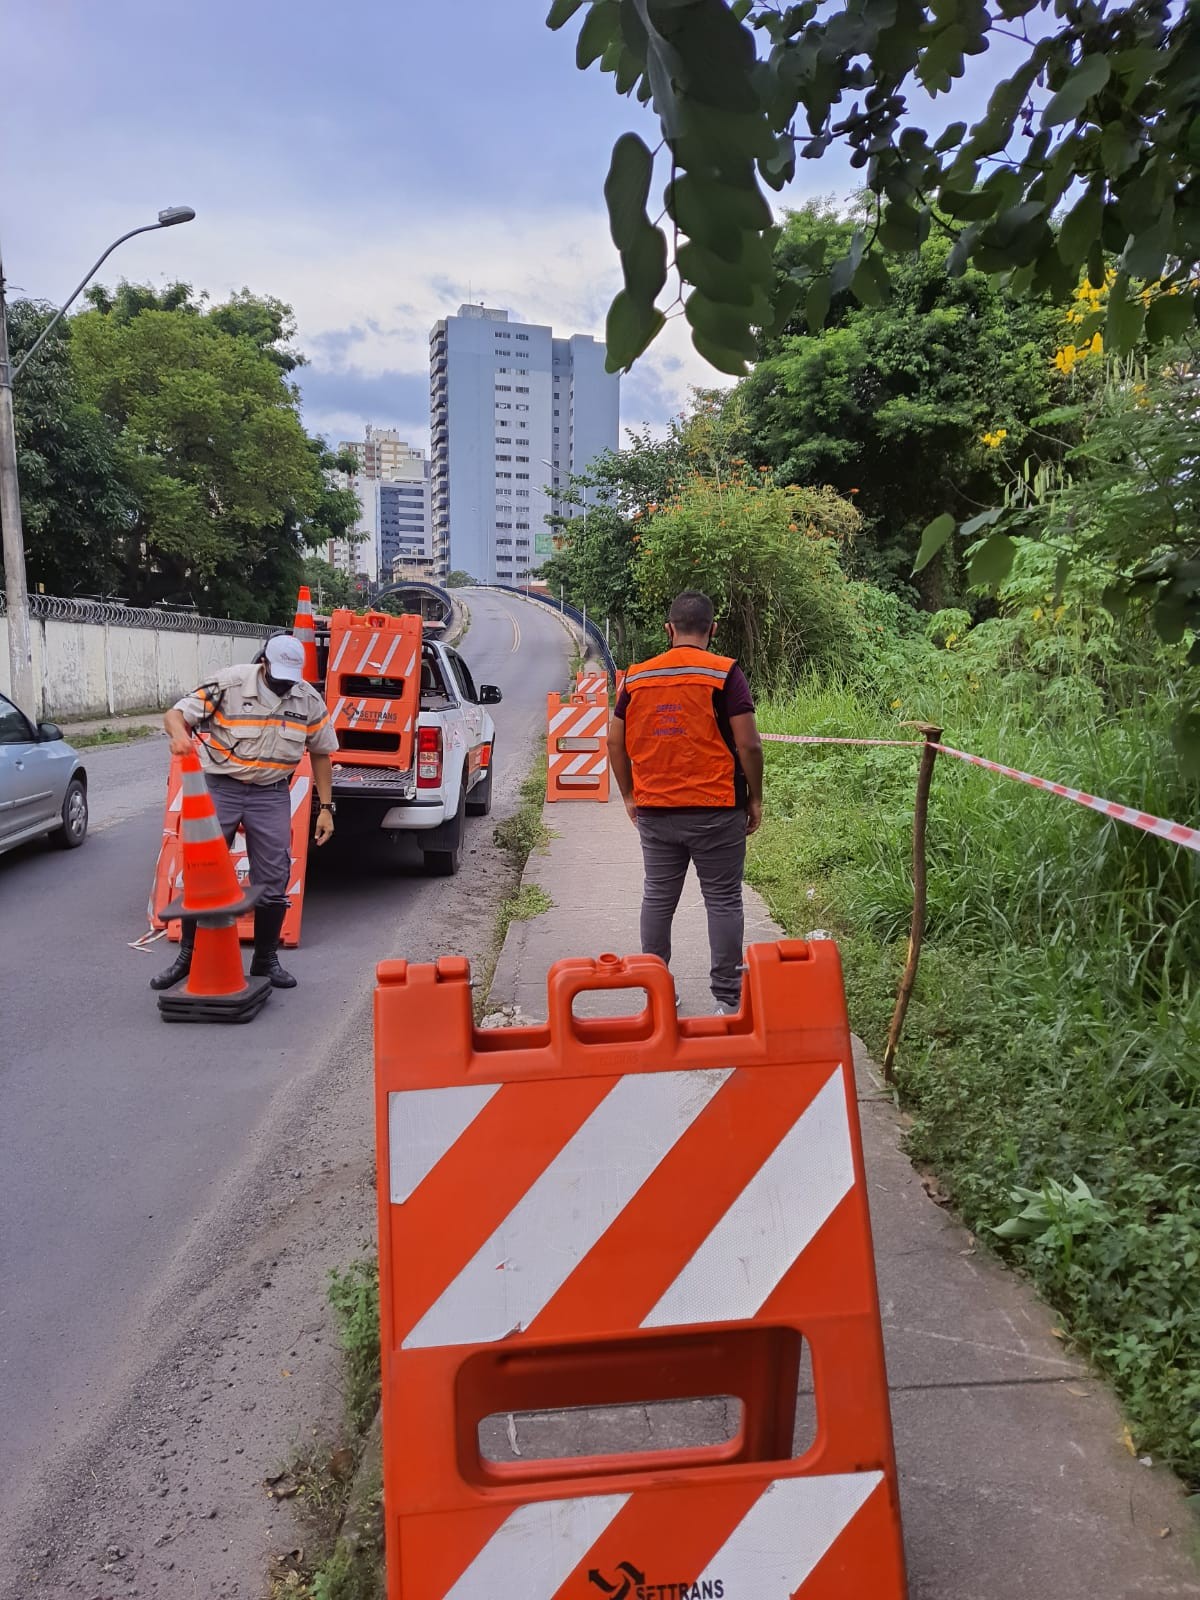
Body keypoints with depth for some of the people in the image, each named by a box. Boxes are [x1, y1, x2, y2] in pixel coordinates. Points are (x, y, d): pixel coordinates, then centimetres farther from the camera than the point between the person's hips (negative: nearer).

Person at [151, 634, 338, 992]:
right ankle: (188, 955, 18)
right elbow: (175, 714, -11)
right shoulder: (229, 684, -13)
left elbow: (321, 753, 9)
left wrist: (325, 808, 6)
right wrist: (179, 733, -36)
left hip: (271, 794, 2)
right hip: (220, 788, -2)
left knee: (273, 881, 3)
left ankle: (266, 959, 19)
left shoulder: (309, 700, -2)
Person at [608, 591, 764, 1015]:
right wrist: (755, 798, 0)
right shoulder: (724, 674, -8)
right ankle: (727, 997, 9)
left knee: (658, 899, 13)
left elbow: (615, 742, 8)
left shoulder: (636, 677, 4)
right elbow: (748, 745, -12)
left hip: (654, 812, 4)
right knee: (723, 902, 5)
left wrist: (629, 796, 17)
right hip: (716, 811, -3)